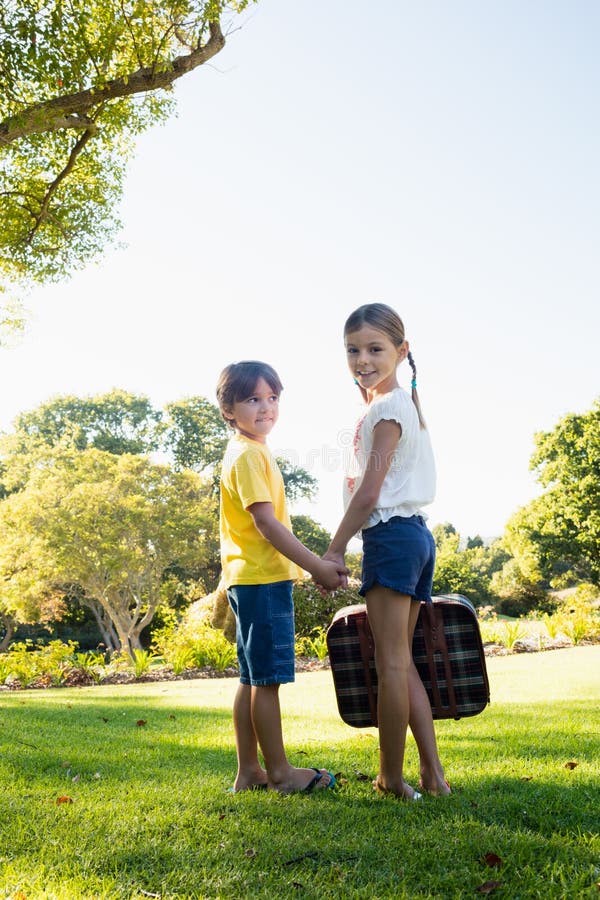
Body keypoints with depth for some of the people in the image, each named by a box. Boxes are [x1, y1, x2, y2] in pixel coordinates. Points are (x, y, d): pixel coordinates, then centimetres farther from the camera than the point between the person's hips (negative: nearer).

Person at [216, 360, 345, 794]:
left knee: (253, 680, 12)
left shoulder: (250, 452, 18)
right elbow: (266, 522, -20)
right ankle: (280, 771, 6)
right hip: (263, 579, -10)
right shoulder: (249, 454, -13)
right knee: (267, 679, -3)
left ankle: (249, 772, 20)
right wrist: (317, 566, -19)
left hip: (252, 579, 10)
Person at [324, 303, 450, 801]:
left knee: (391, 662, -4)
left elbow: (369, 492, -14)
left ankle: (391, 778, 5)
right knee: (401, 661, 12)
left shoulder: (386, 408, -11)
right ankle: (433, 774, 13)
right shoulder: (403, 403, 19)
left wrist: (335, 549, -9)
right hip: (417, 535, 11)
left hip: (390, 535, -10)